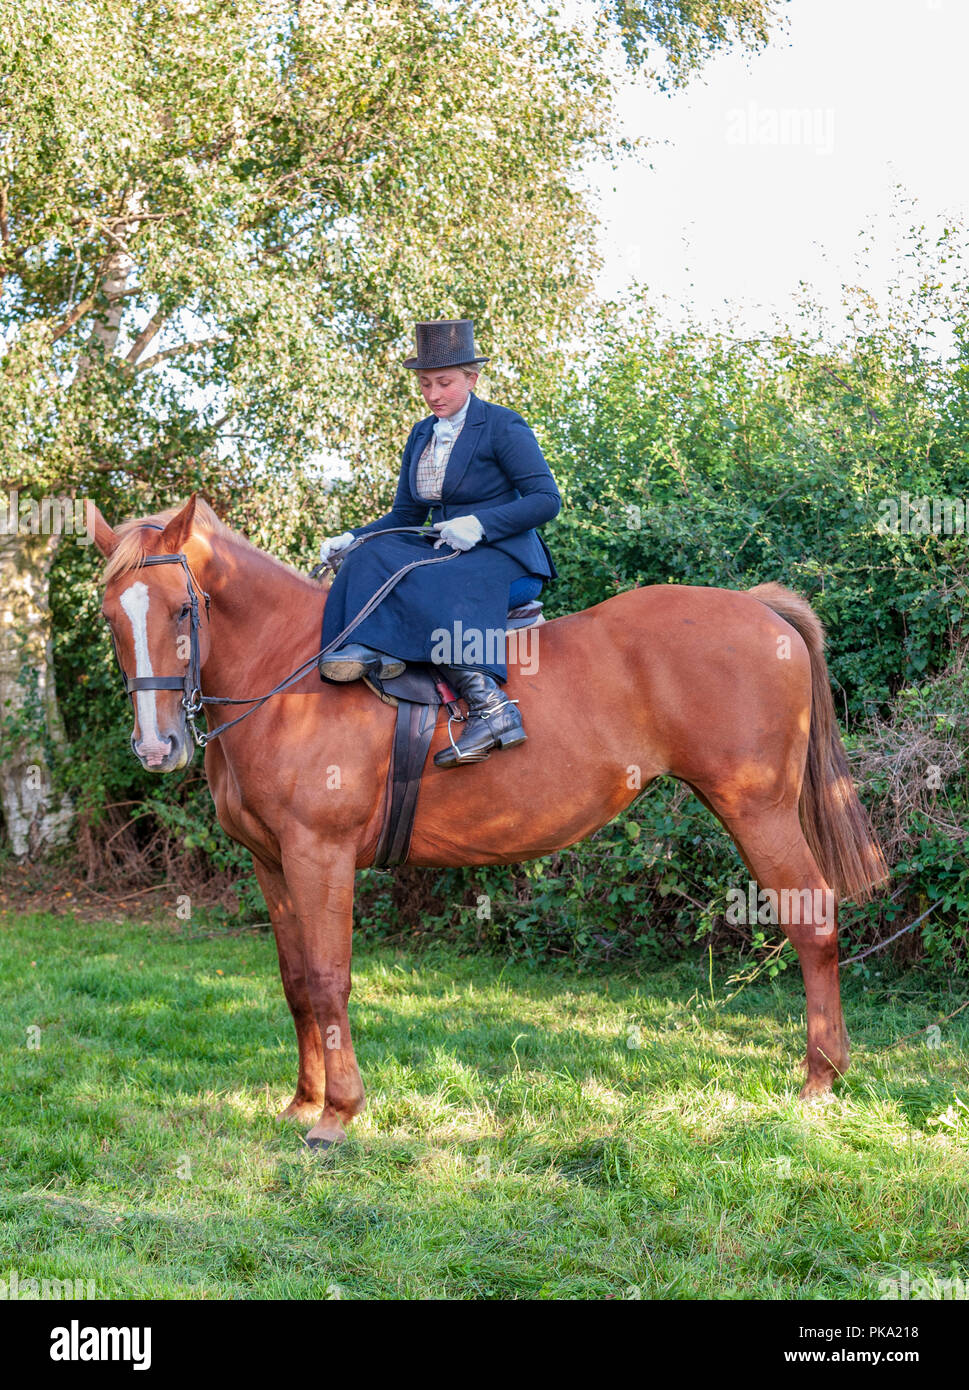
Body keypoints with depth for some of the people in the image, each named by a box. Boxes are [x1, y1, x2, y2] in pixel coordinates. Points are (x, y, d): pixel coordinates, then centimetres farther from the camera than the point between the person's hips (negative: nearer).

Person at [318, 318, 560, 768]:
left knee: (430, 591, -36)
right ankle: (372, 653, -39)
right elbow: (404, 516, 18)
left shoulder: (503, 427, -5)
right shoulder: (421, 436, 15)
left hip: (505, 560, -7)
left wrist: (480, 523, -22)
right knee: (374, 555, -20)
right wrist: (351, 540, 1)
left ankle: (488, 704, -43)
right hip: (446, 558, 7)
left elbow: (547, 499, -10)